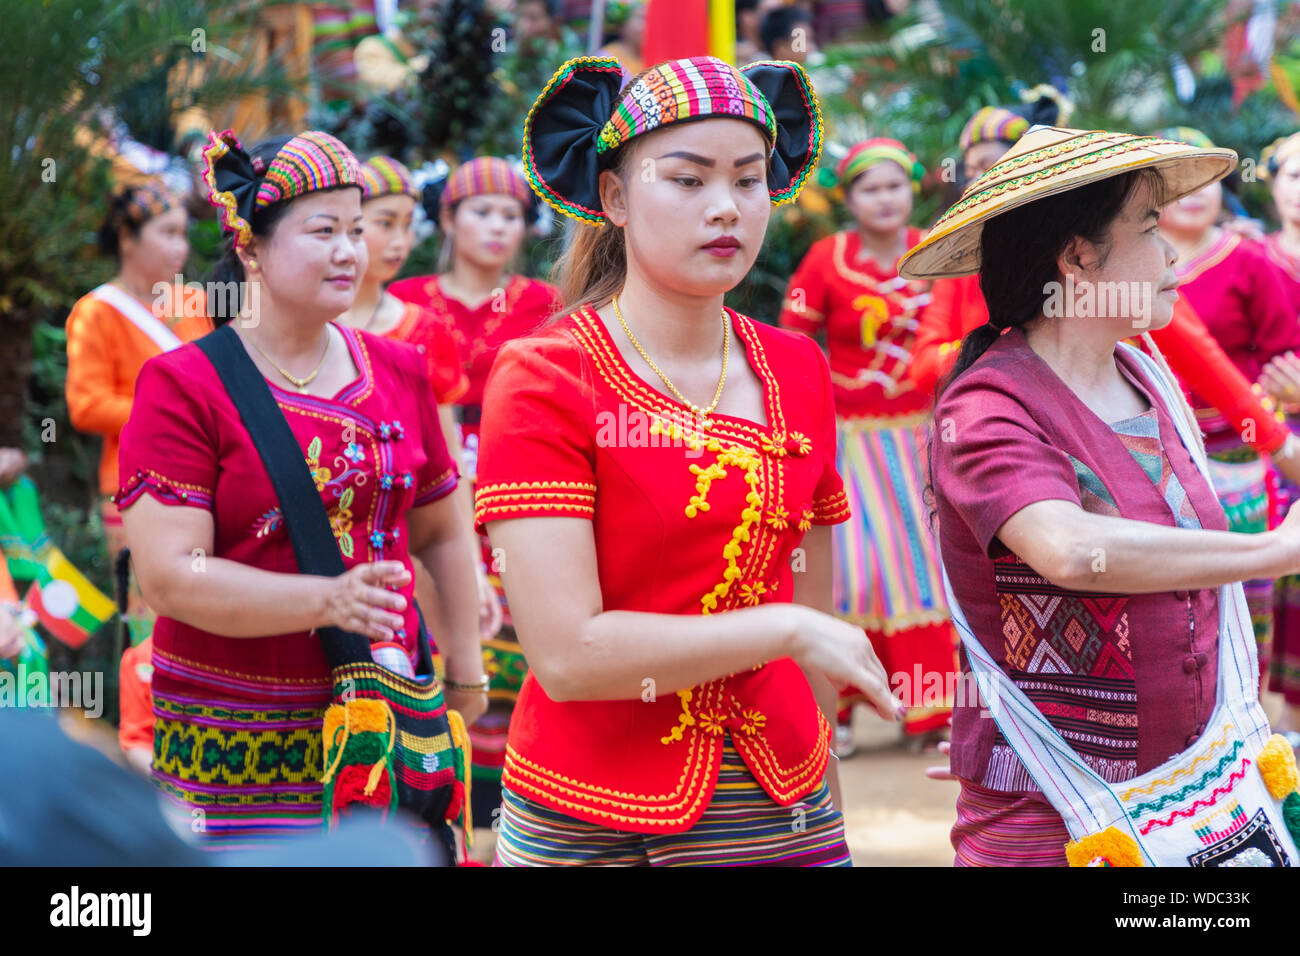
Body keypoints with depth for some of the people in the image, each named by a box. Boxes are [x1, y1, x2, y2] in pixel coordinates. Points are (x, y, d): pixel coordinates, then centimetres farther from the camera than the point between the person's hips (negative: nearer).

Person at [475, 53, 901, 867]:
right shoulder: (543, 381, -9)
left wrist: (823, 794, 12)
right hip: (585, 821, -4)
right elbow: (568, 654, -17)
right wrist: (783, 630, -13)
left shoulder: (800, 376, 6)